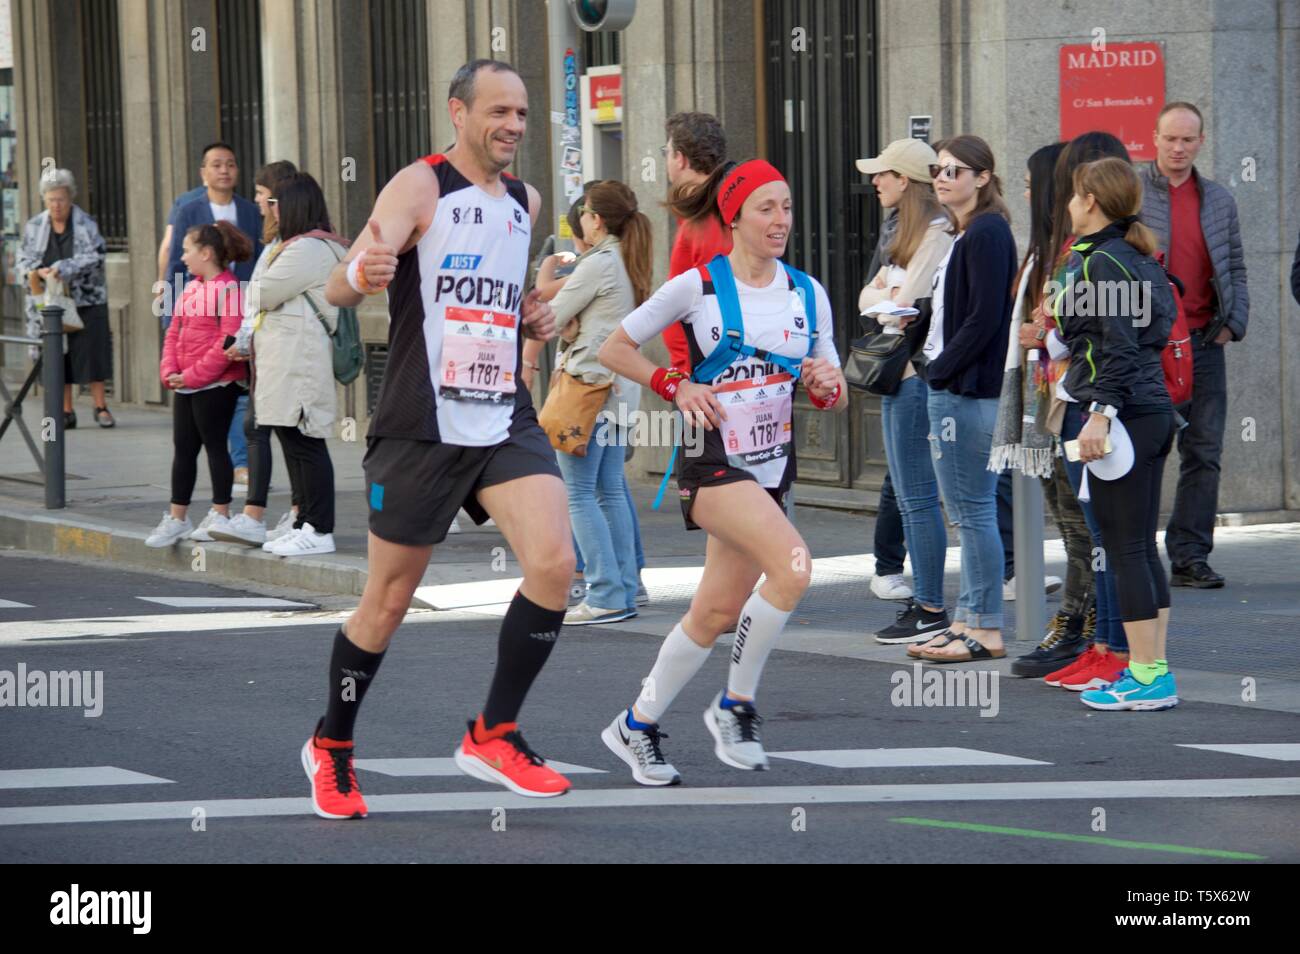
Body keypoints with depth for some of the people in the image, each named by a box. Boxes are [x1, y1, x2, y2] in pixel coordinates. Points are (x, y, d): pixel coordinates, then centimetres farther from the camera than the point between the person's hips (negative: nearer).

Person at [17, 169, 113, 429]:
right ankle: (66, 412, 9)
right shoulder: (34, 226, 7)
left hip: (85, 299, -3)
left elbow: (94, 257, -13)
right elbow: (23, 260, 6)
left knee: (91, 353, -4)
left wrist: (62, 269, -24)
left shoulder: (86, 225, -3)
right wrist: (40, 272, -16)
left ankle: (101, 407, 5)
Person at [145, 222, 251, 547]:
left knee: (214, 446, 0)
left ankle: (221, 516, 10)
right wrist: (169, 371, 1)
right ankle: (177, 518, 16)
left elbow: (228, 342, -19)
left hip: (215, 385, -8)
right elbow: (174, 333, 17)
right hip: (185, 386, 8)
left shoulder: (228, 289, -13)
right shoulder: (190, 289, 14)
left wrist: (194, 375, -18)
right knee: (183, 449, 11)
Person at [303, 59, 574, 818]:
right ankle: (331, 746, 26)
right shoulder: (421, 186, -8)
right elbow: (341, 287, -20)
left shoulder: (526, 202, 11)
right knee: (389, 599, 5)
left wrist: (534, 319, 9)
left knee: (554, 562, -16)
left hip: (505, 421, 5)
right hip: (421, 425, -5)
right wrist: (360, 274, -44)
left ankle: (494, 734, -3)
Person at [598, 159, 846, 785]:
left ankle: (638, 726, 25)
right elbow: (614, 348, 2)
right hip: (713, 463, -6)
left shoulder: (808, 294, 7)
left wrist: (827, 384, -10)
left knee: (716, 613, 8)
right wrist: (676, 387, -10)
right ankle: (736, 705, -10)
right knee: (793, 566, -26)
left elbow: (836, 401, 12)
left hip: (772, 469, 6)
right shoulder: (696, 287, -6)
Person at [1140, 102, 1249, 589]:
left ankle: (1190, 556, 8)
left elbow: (1235, 268, 17)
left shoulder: (1219, 200, 13)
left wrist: (1232, 323, 3)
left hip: (1205, 343, 4)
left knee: (1204, 454, 3)